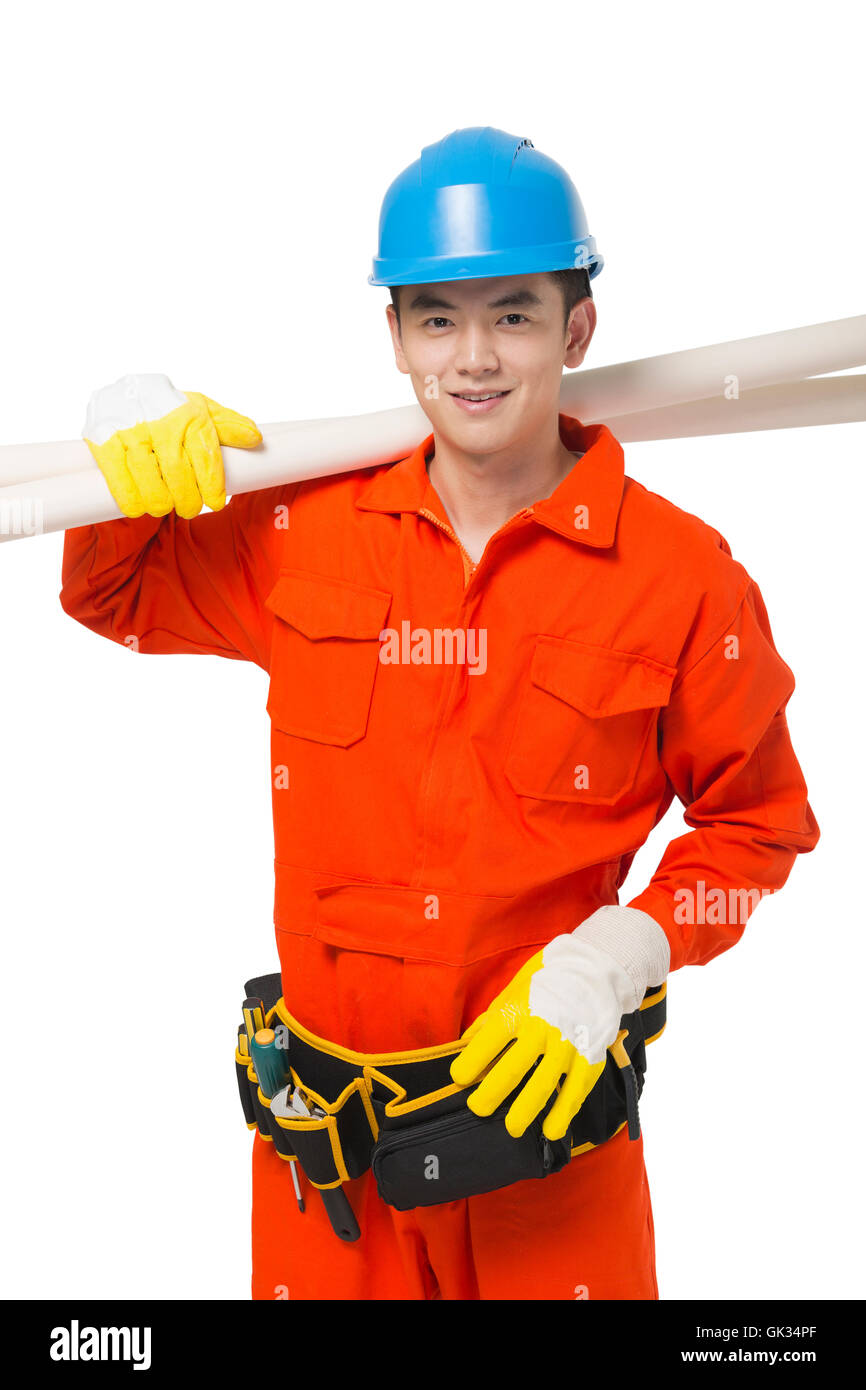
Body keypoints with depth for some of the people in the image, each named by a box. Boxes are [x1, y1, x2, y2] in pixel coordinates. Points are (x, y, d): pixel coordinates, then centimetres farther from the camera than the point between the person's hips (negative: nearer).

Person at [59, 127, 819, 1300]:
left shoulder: (683, 575, -9)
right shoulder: (305, 532, -1)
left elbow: (756, 826, 0)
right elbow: (114, 592, 14)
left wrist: (609, 964, -14)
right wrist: (131, 436, -5)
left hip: (550, 1104, -2)